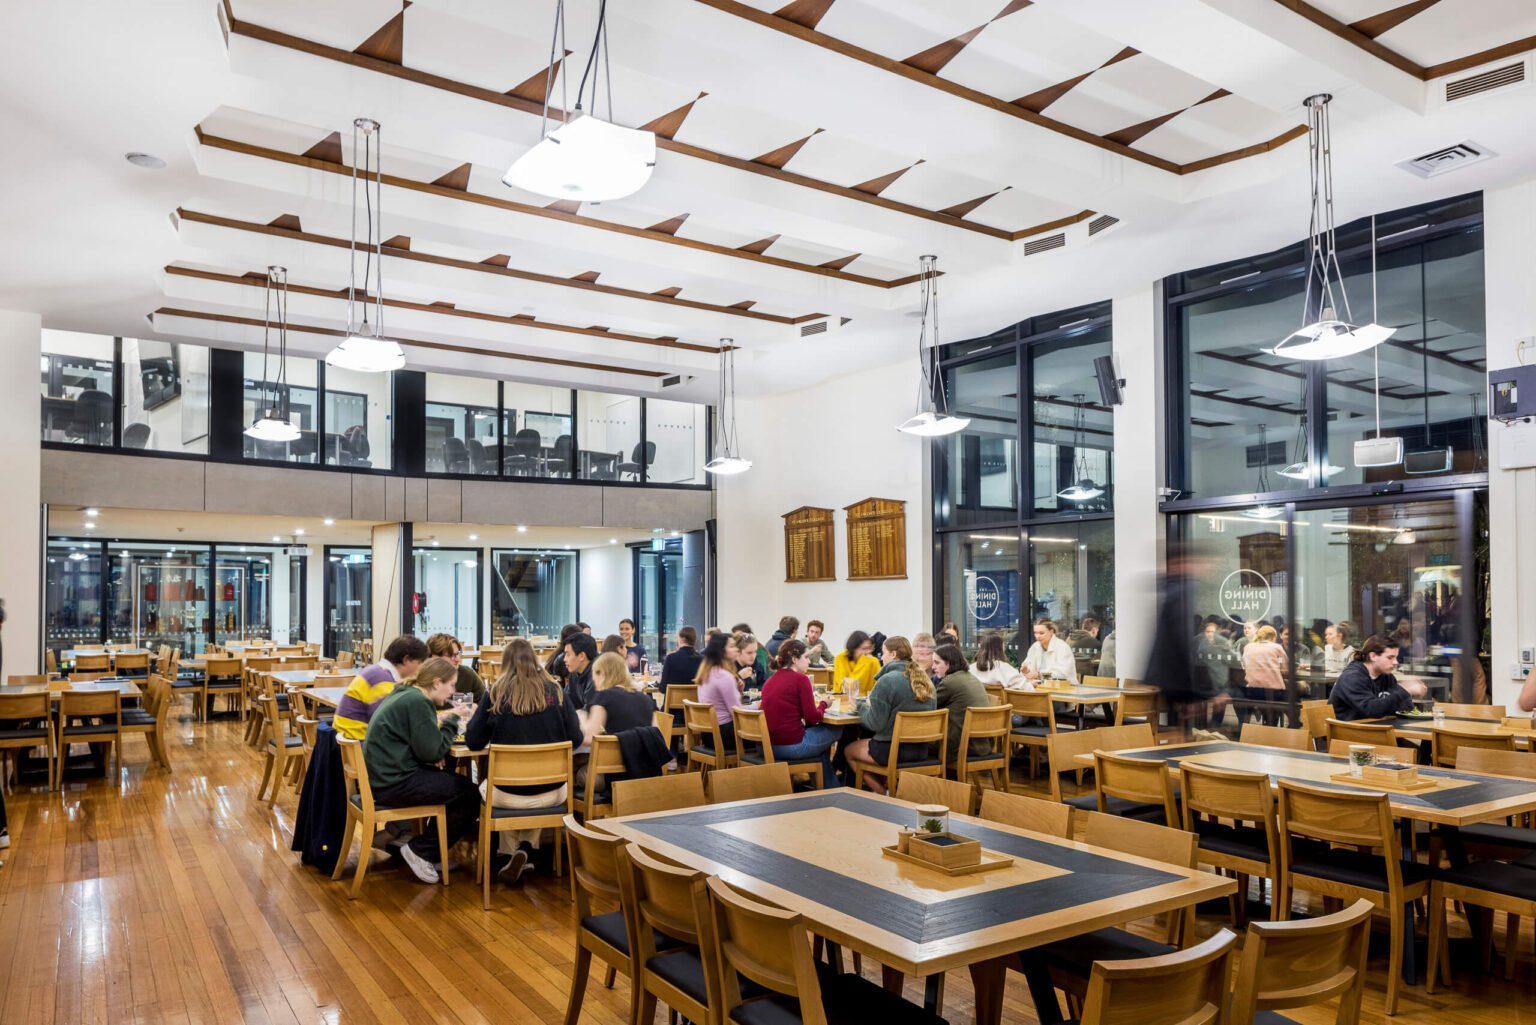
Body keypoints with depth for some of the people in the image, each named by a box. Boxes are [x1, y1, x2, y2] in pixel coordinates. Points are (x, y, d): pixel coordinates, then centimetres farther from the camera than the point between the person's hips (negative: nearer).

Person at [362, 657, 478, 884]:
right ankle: (421, 850, 4)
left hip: (384, 775, 10)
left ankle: (437, 852, 19)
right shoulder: (417, 701, -18)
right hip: (393, 783, -10)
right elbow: (432, 752, -18)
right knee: (470, 794, -6)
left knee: (455, 781, 17)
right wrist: (451, 723, -5)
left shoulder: (404, 694, 12)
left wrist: (443, 720, 3)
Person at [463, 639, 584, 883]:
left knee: (484, 789, 33)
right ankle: (526, 847, 16)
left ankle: (509, 854, 27)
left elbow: (473, 742, -1)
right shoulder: (555, 691, -2)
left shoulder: (495, 693, -6)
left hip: (507, 793, -1)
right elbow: (576, 740, 1)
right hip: (552, 792, 1)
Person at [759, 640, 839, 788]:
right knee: (836, 731, 14)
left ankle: (830, 787, 33)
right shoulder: (800, 678, -11)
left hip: (769, 746, 8)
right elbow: (813, 718, -10)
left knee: (820, 730, 28)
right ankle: (830, 787, 29)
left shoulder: (770, 680, 10)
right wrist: (823, 704, 8)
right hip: (792, 746, -8)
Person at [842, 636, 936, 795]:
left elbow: (875, 723, -17)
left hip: (893, 750, -7)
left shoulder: (886, 681, -16)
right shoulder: (924, 680, 5)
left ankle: (882, 794, 13)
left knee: (850, 750, 18)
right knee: (865, 743, 30)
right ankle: (884, 789, 21)